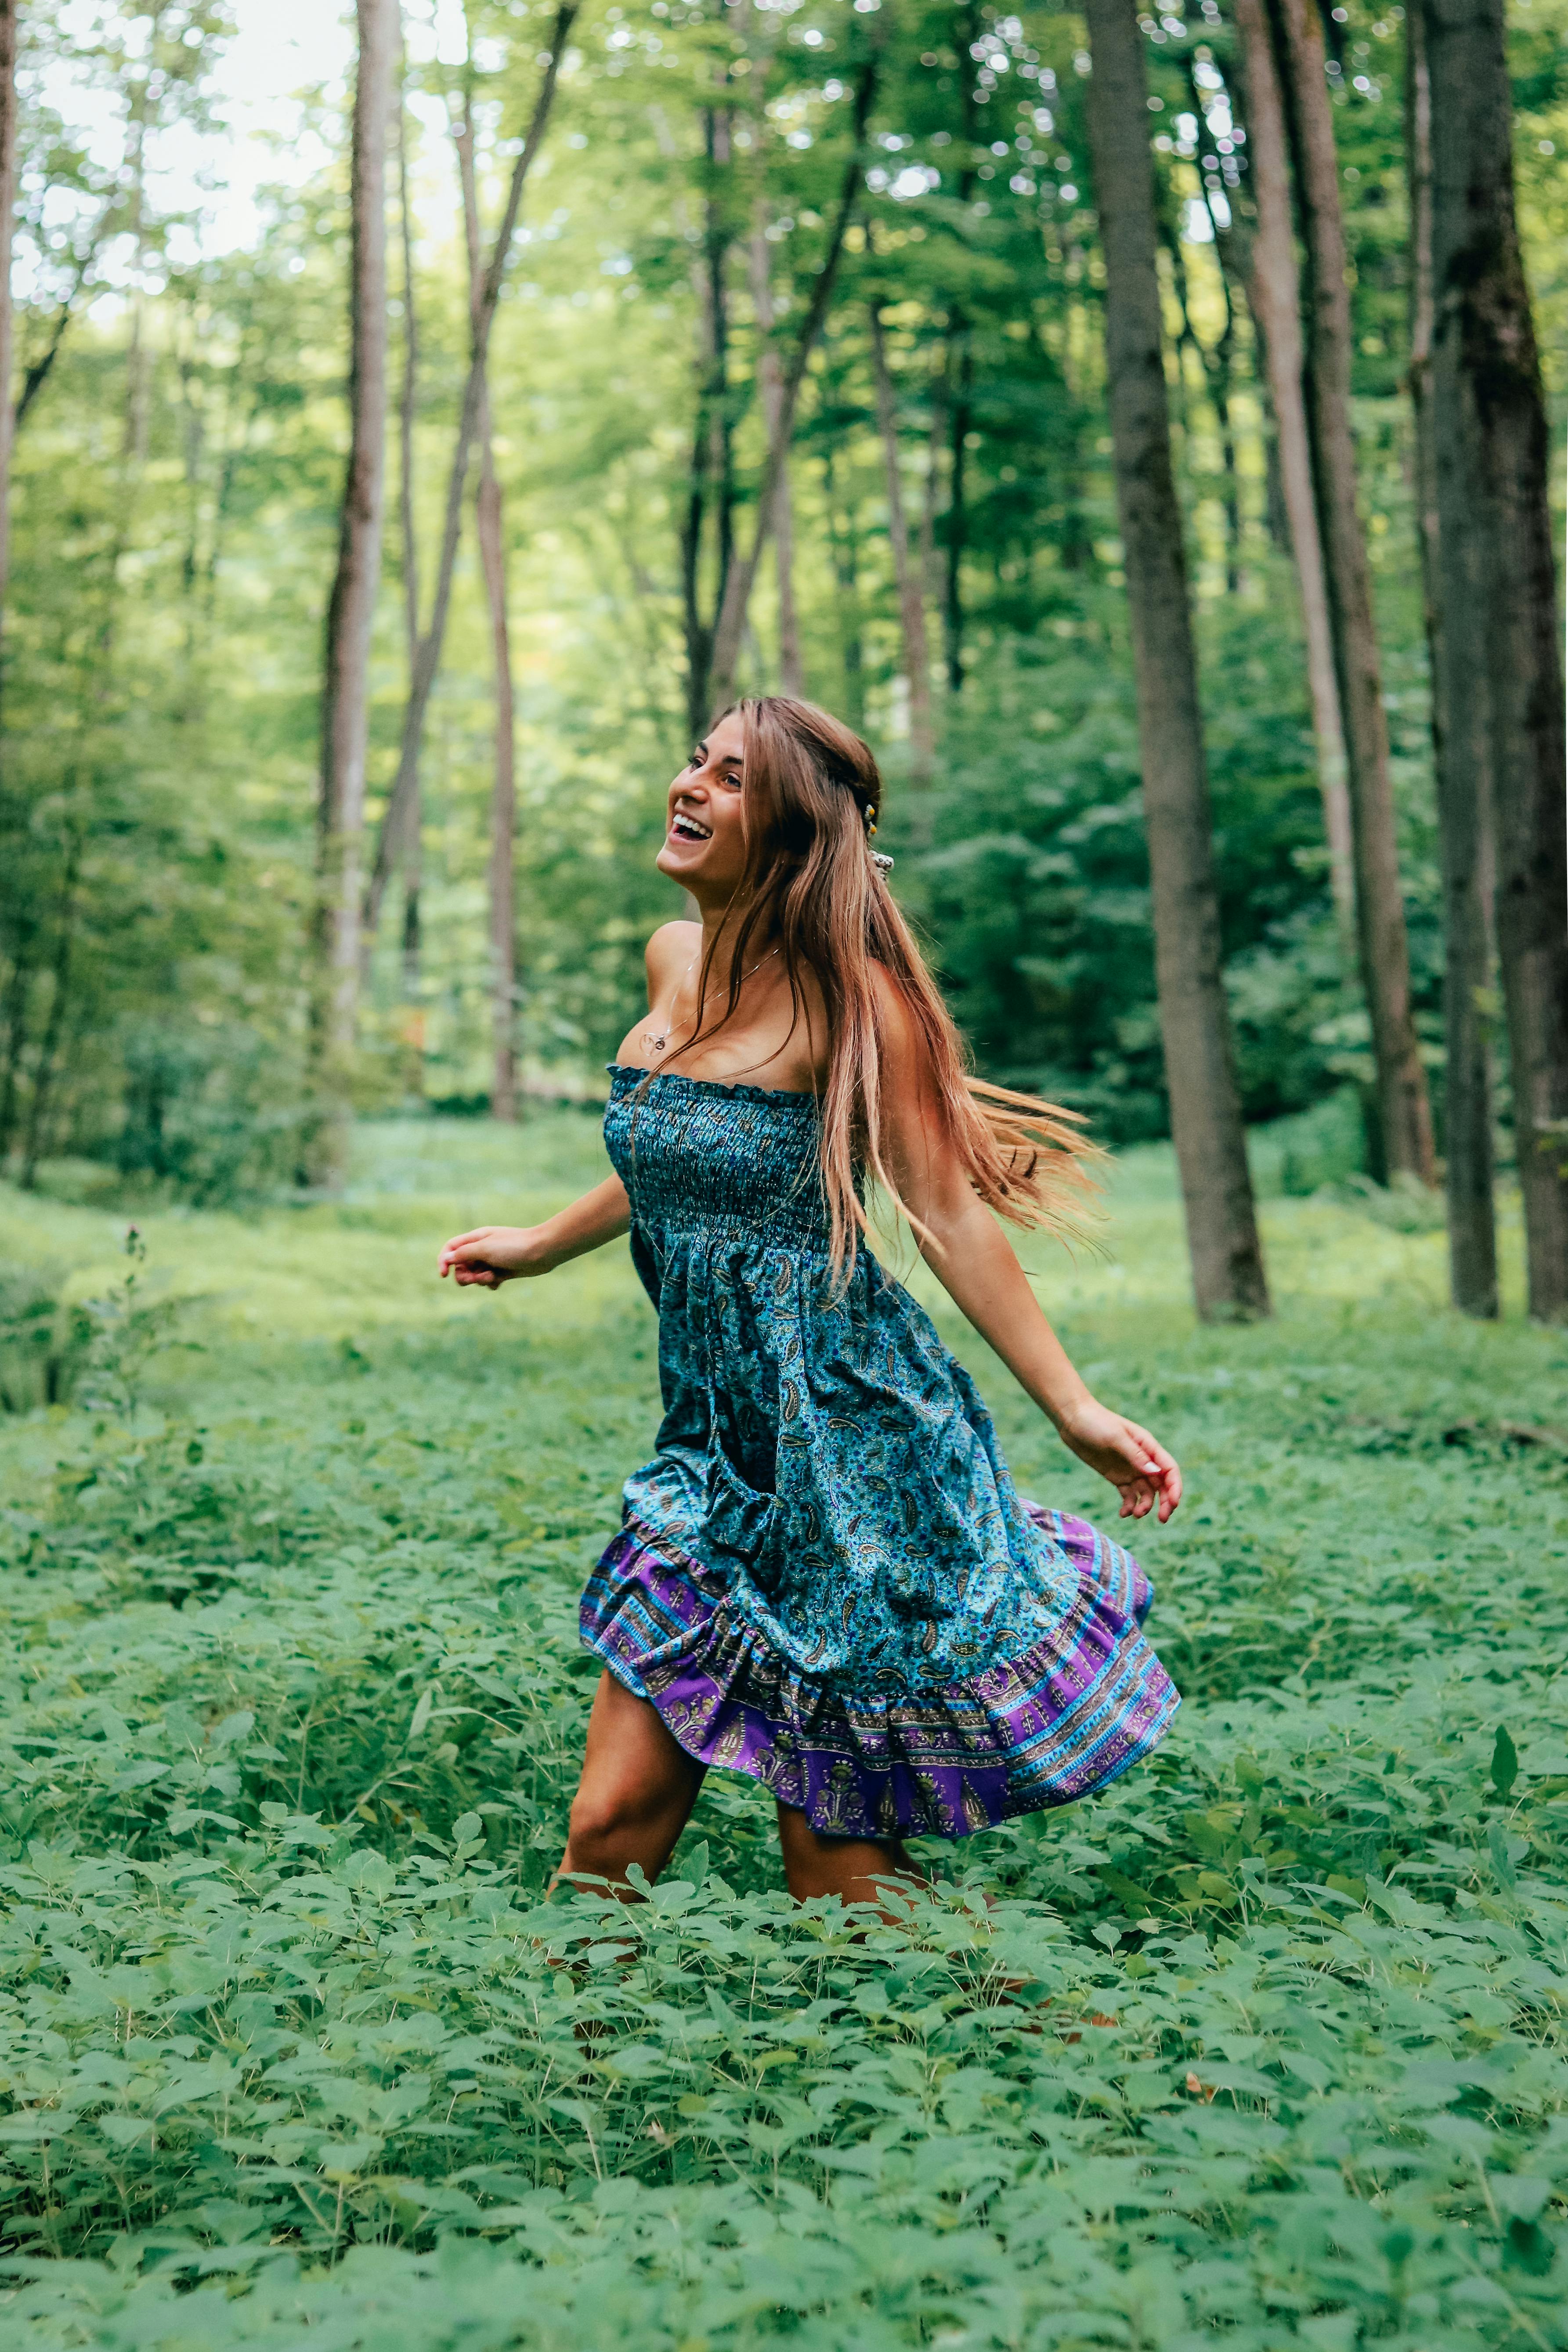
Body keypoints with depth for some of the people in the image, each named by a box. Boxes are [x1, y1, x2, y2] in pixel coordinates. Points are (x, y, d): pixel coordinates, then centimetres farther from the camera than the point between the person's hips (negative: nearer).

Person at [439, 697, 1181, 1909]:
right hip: (719, 1449, 7)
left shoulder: (846, 993, -12)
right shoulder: (672, 961, 9)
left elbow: (949, 1215, -12)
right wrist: (542, 1245, 36)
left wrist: (1077, 1411, -16)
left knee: (839, 1879, 1)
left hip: (851, 1440, -6)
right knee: (610, 1834, 5)